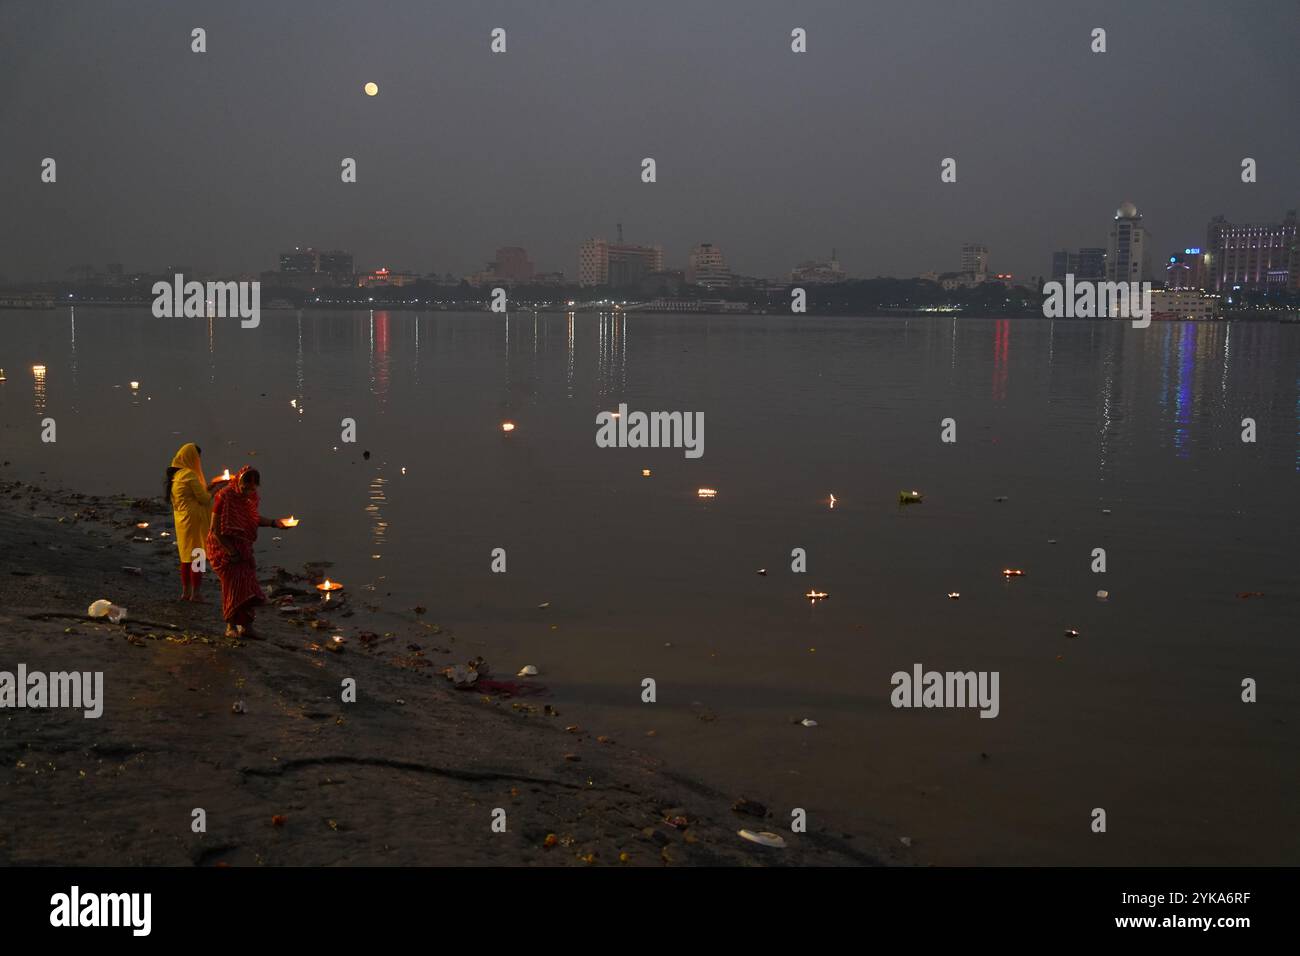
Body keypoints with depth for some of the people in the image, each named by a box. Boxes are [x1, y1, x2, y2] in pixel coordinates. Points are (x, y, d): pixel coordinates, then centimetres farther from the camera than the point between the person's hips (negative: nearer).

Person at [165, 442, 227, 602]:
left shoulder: (176, 475, 10)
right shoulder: (190, 475, -17)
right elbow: (204, 498, -16)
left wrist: (210, 485, 15)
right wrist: (212, 493, 2)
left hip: (181, 520, 9)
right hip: (195, 520, -9)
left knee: (186, 556, 16)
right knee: (197, 556, -3)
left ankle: (185, 592, 22)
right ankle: (195, 594, -1)